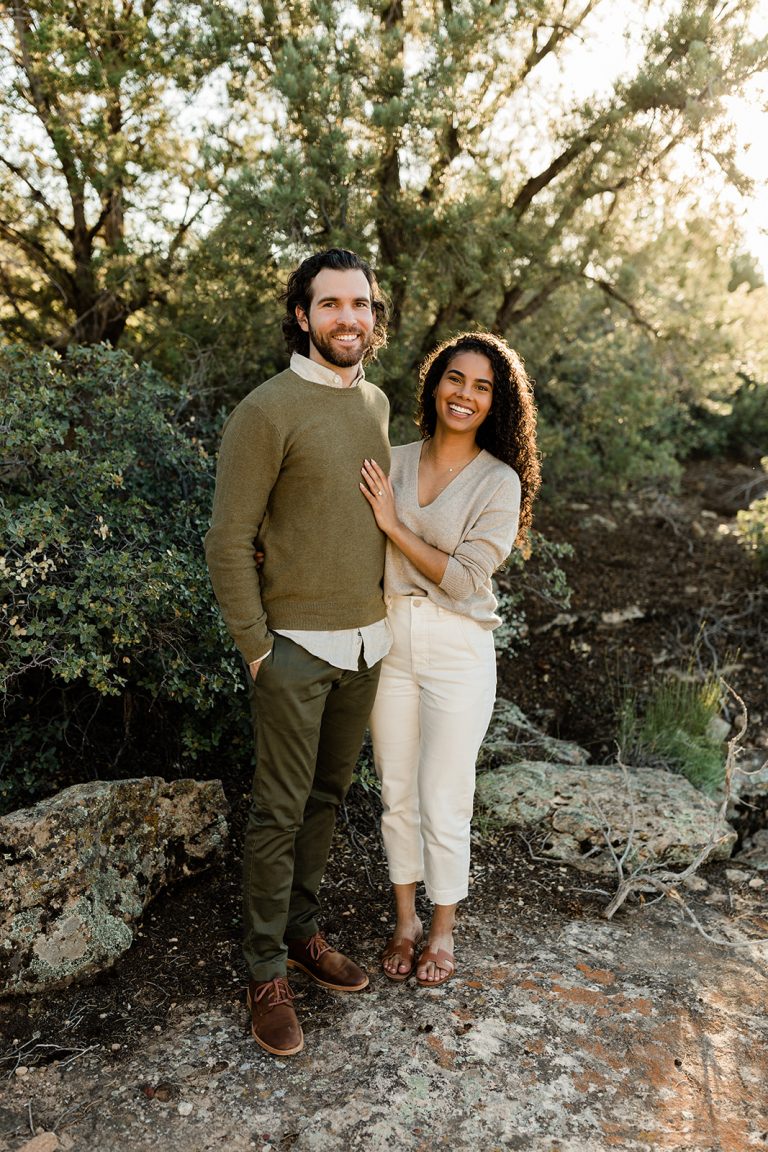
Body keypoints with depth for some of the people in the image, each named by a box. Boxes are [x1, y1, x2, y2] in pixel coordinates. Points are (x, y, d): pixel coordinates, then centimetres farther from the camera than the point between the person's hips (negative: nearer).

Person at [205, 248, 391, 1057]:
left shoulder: (377, 404, 9)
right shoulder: (266, 411, -13)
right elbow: (228, 542, -13)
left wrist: (384, 615, 14)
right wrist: (254, 647, -13)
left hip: (366, 640, 7)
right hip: (296, 647, -6)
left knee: (328, 796, 17)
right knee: (279, 811, 3)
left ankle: (301, 930, 35)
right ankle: (266, 971, 19)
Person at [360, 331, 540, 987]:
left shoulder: (500, 482, -7)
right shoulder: (393, 463, 3)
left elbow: (464, 578, -14)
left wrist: (394, 525, -15)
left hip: (458, 654, -3)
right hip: (390, 642, 3)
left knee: (444, 803, 4)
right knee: (396, 794, 13)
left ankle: (443, 930, 29)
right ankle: (405, 919, 34)